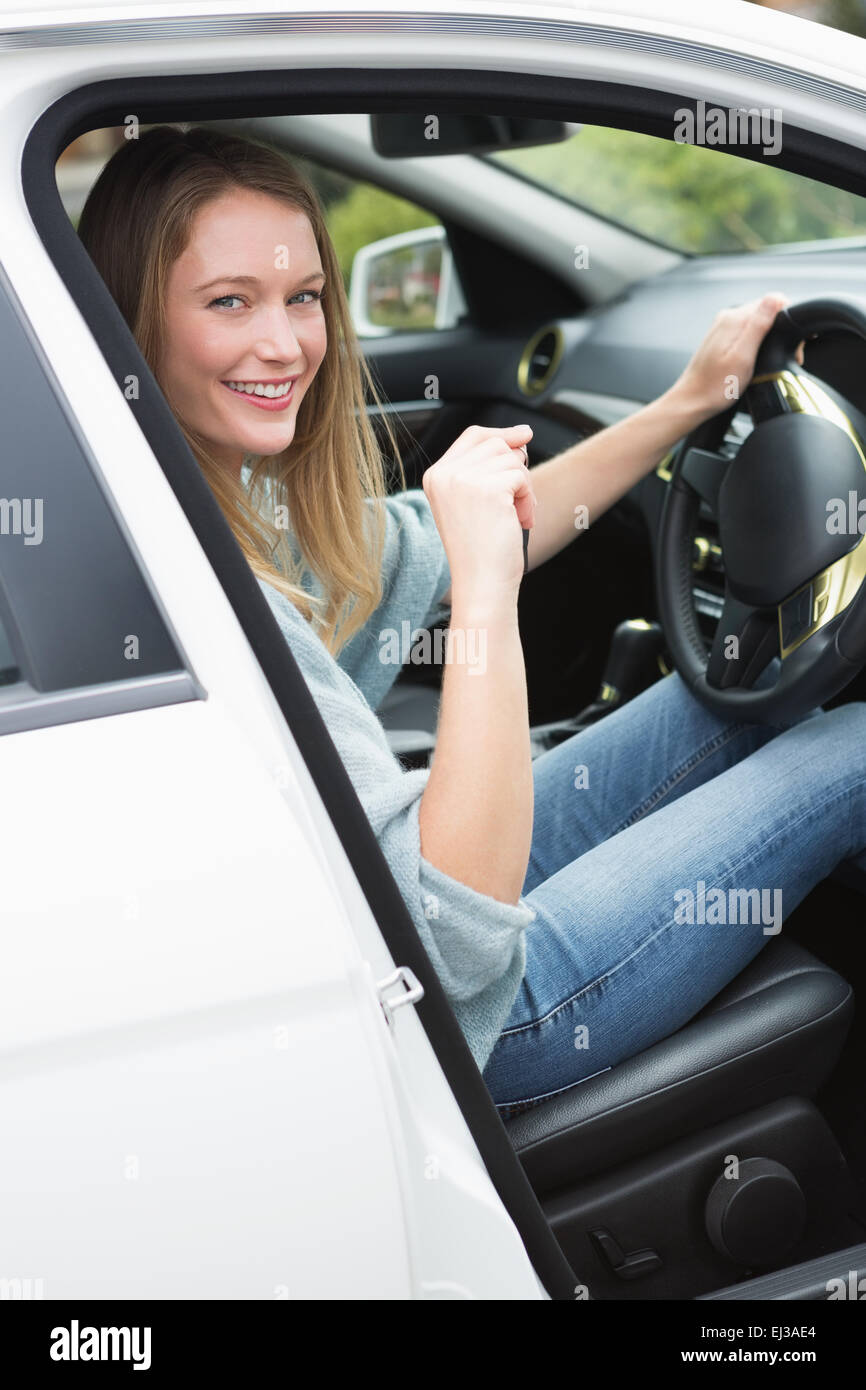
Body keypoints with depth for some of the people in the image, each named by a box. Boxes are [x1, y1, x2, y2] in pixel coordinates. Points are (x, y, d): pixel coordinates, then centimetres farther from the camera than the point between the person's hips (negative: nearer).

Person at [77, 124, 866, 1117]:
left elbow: (434, 553, 13)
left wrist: (691, 399, 10)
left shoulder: (247, 497, -3)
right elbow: (461, 938, -35)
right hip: (465, 1021, -9)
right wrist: (486, 594, -37)